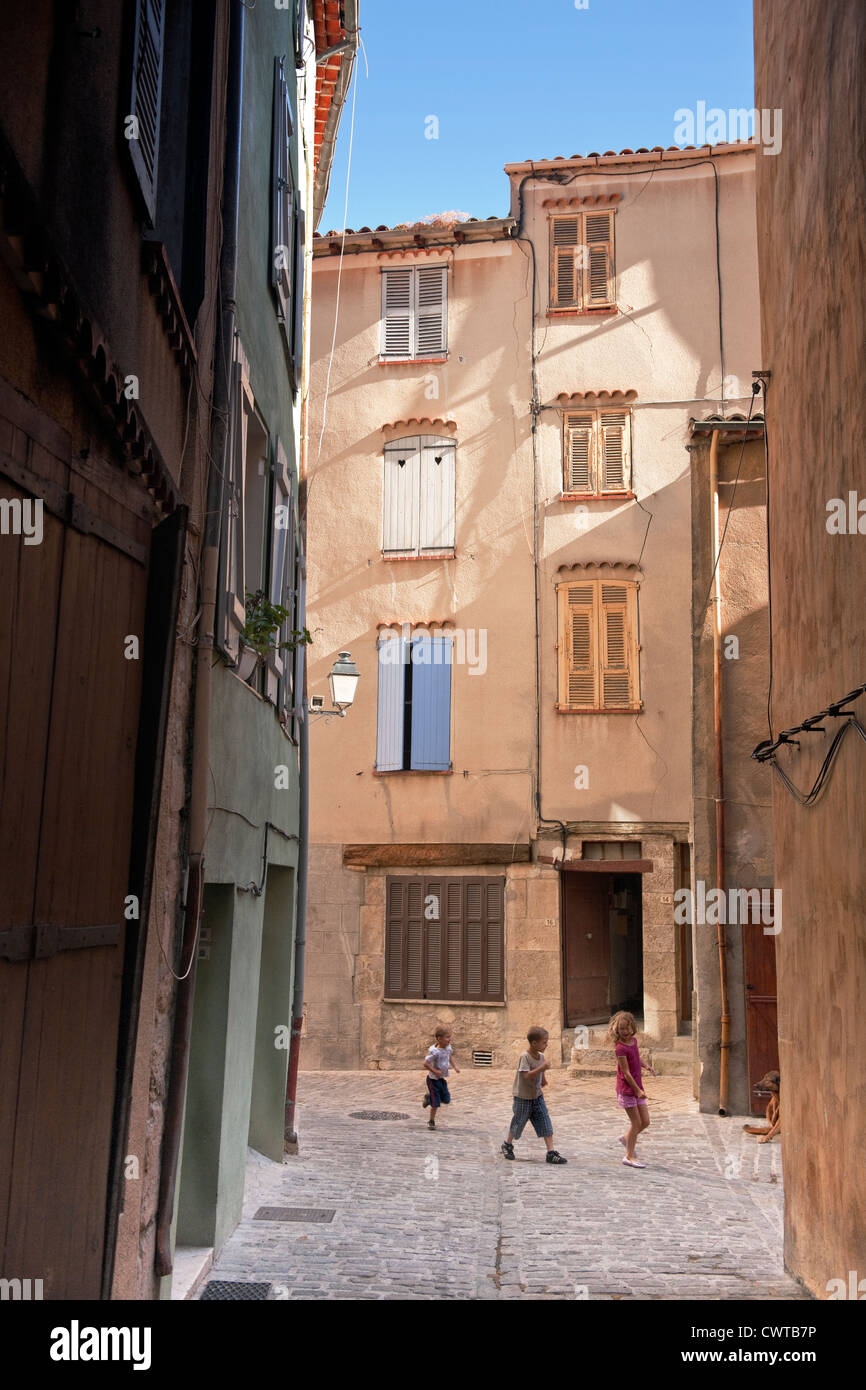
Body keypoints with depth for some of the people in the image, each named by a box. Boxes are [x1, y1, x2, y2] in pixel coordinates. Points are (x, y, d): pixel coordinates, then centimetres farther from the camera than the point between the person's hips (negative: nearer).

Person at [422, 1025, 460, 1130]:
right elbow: (426, 1063, -25)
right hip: (433, 1079, -7)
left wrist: (455, 1066, 4)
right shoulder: (434, 1051, -28)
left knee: (446, 1100, 10)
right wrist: (435, 1071, -26)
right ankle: (431, 1121, 15)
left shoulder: (448, 1047, -4)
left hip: (442, 1078, 7)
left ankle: (429, 1097, 34)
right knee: (435, 1103, -5)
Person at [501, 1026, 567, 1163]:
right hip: (523, 1097, -6)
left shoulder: (541, 1056, 1)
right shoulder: (524, 1057, -21)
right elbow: (527, 1075, -31)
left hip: (537, 1096, 6)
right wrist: (542, 1067, -37)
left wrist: (544, 1077, 2)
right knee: (518, 1123, 10)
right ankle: (508, 1145, 35)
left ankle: (551, 1153, -3)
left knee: (546, 1124, -3)